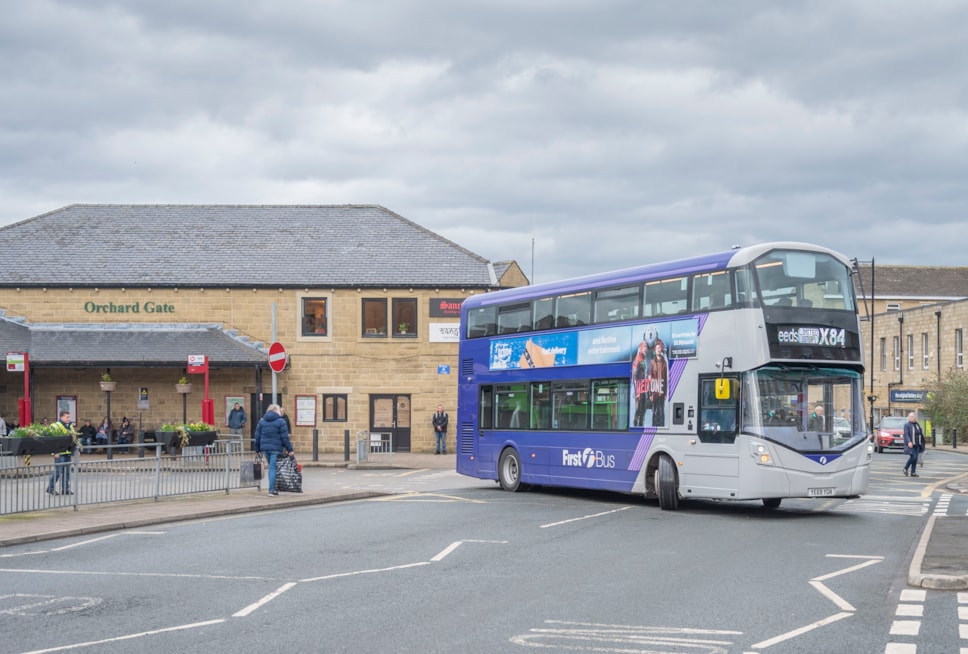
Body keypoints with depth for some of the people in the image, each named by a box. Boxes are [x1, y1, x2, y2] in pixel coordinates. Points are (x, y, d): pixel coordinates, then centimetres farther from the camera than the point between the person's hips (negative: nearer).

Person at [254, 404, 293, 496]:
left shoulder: (262, 421, 10)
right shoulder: (280, 422, -5)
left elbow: (257, 436, 11)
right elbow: (285, 437, -8)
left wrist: (258, 449, 16)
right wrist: (289, 450, -5)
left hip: (265, 448, 5)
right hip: (276, 448, -5)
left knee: (271, 467, 16)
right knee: (273, 468, -4)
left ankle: (273, 488, 17)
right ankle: (272, 489, -8)